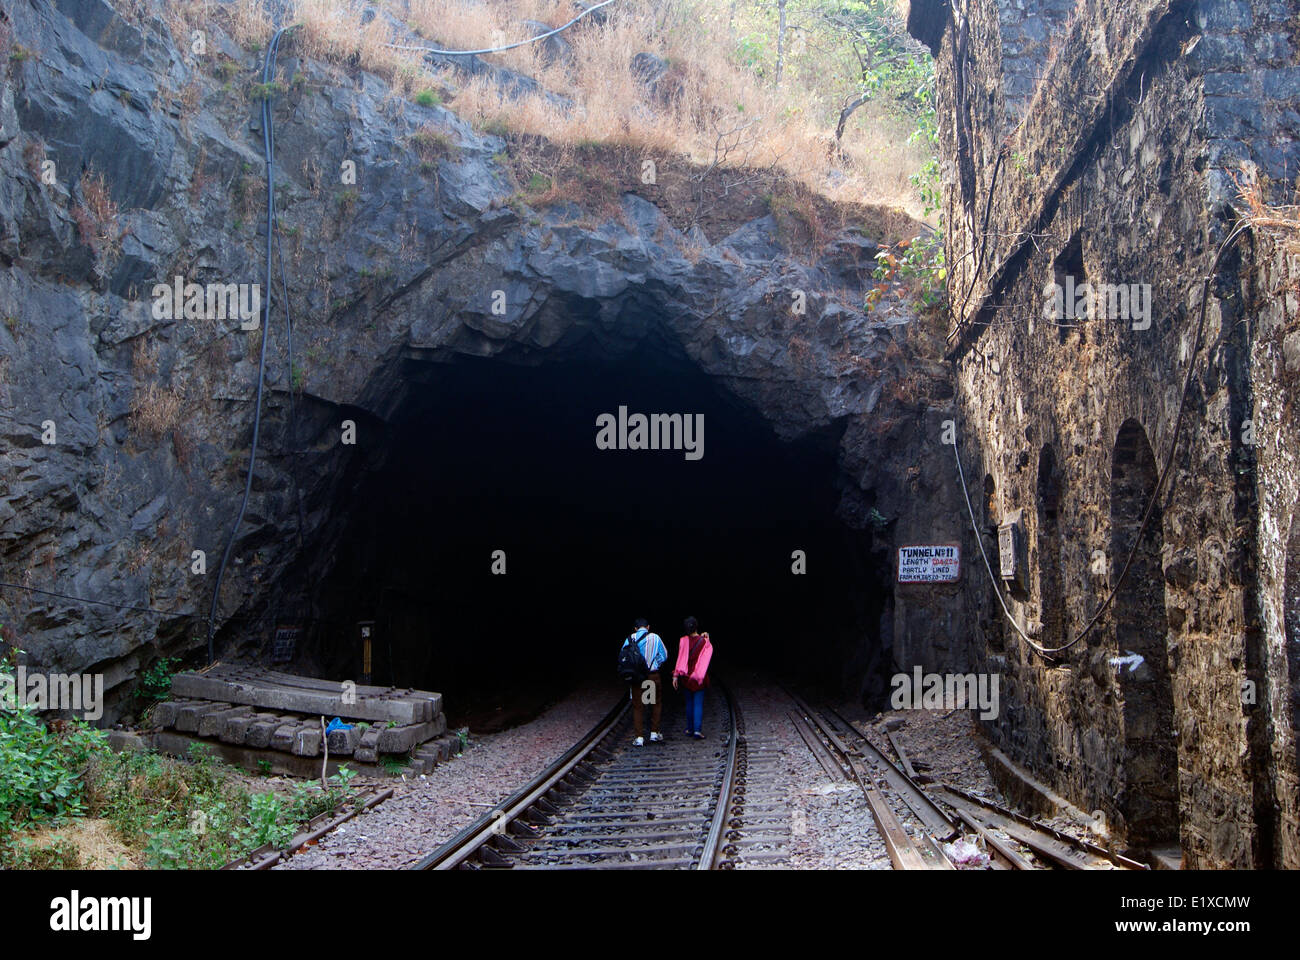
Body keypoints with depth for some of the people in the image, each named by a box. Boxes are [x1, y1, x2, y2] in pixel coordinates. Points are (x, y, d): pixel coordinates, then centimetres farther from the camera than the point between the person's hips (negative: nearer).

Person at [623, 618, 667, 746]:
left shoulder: (630, 639, -2)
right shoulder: (655, 637, -4)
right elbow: (664, 655, 1)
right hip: (653, 675, -1)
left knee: (638, 706, 6)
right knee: (656, 704, 17)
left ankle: (639, 737, 4)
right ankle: (654, 733, 20)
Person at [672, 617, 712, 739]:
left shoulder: (683, 641, -9)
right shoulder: (704, 642, -8)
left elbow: (681, 659, -12)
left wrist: (676, 675, -10)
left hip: (687, 677, 1)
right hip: (699, 677, -1)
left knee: (689, 702, 15)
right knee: (698, 703, 0)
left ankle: (690, 728, 22)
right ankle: (697, 730, -12)